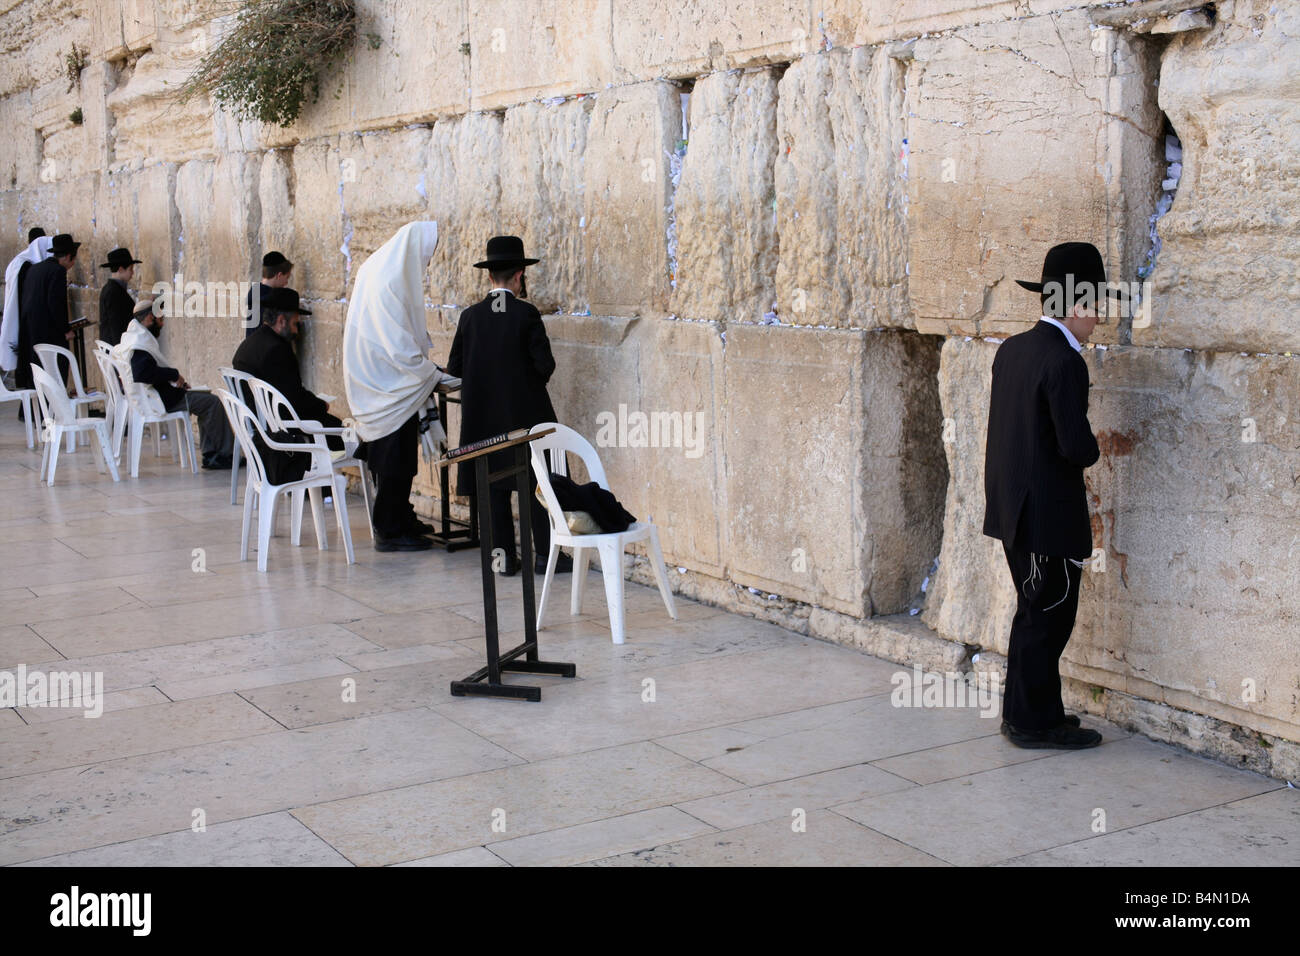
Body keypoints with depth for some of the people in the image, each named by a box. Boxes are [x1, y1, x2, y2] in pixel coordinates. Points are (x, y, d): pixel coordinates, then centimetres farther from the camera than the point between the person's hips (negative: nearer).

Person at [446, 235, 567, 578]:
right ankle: (545, 554, 7)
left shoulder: (470, 316, -1)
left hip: (483, 416, 3)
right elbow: (545, 365, -12)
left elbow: (455, 367, 2)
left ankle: (504, 555, 10)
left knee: (494, 485, 9)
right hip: (526, 411, -2)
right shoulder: (527, 314, -10)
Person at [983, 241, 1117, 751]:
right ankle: (1033, 722, 13)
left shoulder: (1011, 349, 7)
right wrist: (1093, 451, -2)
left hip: (1012, 508, 9)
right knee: (1046, 619, 3)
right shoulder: (1064, 363, -20)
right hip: (1050, 514, -9)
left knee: (1036, 614, 19)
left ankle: (1026, 713, 28)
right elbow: (1076, 446, -25)